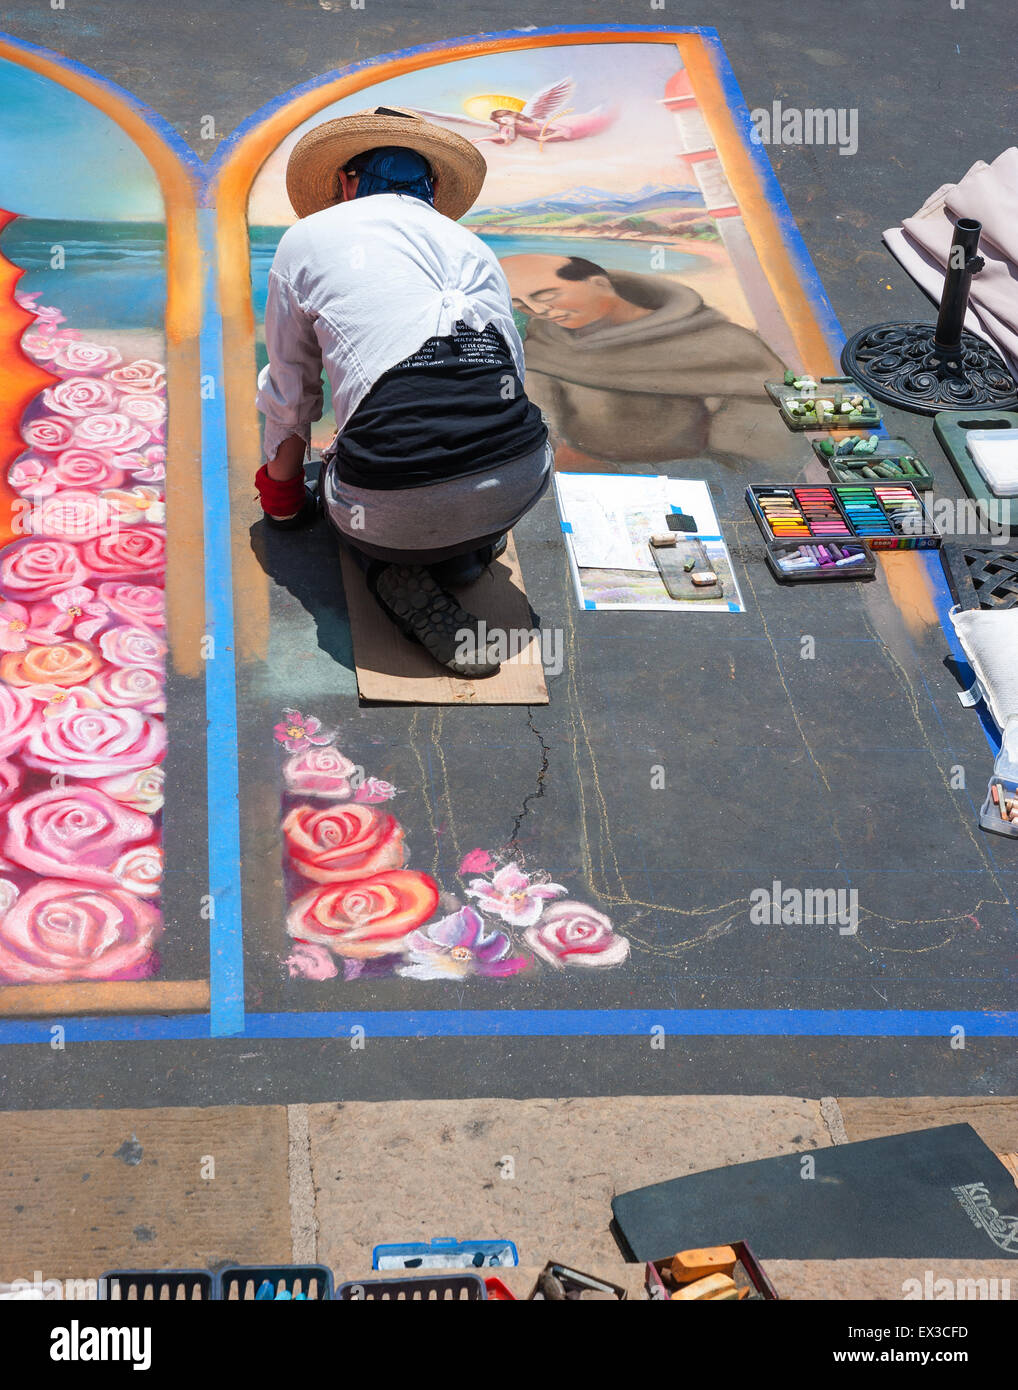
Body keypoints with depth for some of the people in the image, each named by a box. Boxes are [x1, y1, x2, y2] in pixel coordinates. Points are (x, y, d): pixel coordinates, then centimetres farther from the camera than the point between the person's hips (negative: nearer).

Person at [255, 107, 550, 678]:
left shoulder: (307, 239, 17)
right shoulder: (474, 246, 25)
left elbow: (288, 399, 25)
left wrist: (283, 494, 44)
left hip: (398, 503, -2)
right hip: (520, 480, 3)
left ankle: (401, 572, 4)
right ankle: (466, 552, 12)